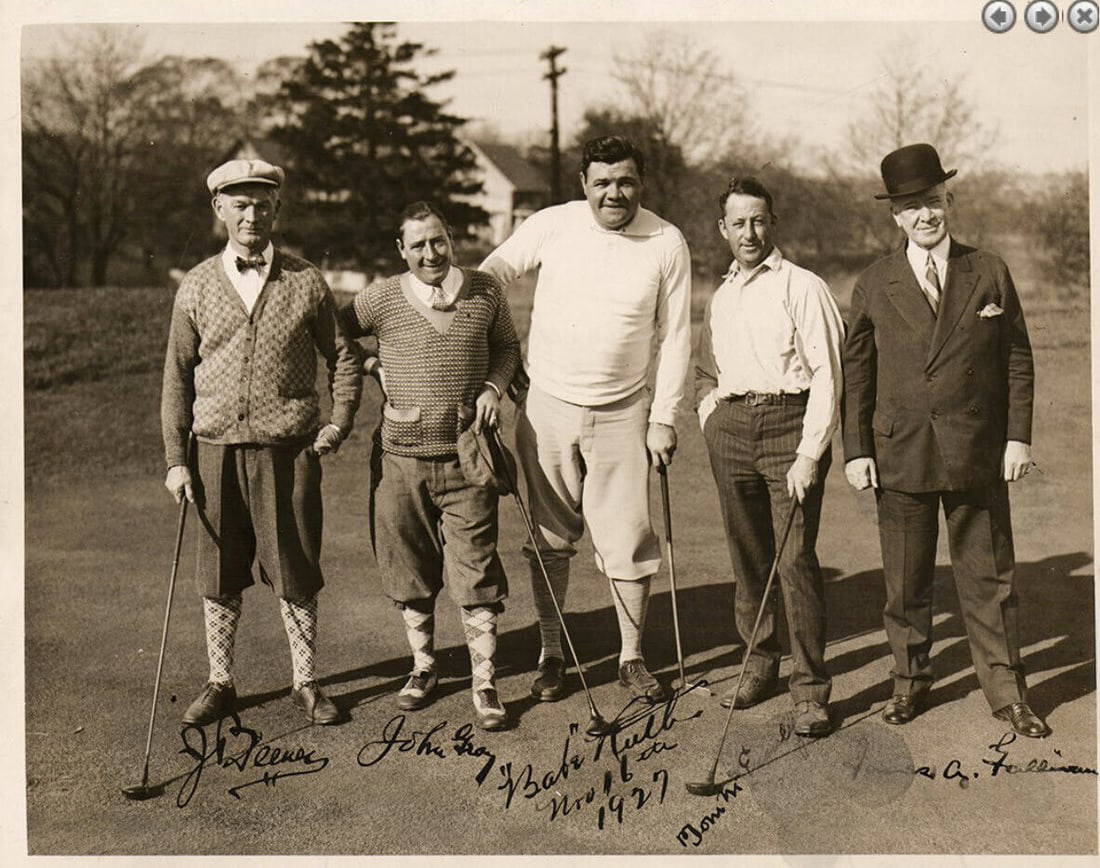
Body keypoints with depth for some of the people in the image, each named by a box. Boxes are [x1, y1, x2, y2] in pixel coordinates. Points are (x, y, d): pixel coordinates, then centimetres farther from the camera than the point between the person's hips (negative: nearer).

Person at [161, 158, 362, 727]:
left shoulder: (305, 283, 2)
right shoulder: (197, 287, 5)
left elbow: (343, 357, 12)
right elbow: (178, 377, 8)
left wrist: (339, 423, 0)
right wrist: (175, 458, 4)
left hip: (290, 451, -1)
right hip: (218, 451, 1)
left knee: (295, 575, 5)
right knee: (219, 577, 9)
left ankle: (306, 684, 19)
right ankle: (220, 684, 23)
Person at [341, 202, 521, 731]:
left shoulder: (485, 291, 2)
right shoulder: (382, 299, -2)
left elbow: (507, 346, 17)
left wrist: (493, 387, 0)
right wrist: (370, 366, -2)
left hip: (467, 454, 0)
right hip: (402, 455, 0)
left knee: (476, 573, -1)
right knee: (411, 571, 11)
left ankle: (484, 681, 9)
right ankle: (423, 667, 28)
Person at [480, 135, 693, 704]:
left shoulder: (667, 244, -4)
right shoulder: (552, 227, -6)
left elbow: (675, 337, 1)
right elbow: (492, 272, 8)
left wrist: (664, 417, -1)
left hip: (624, 413, 0)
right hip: (547, 407, 1)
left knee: (628, 542, 2)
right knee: (549, 539, 10)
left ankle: (632, 658, 19)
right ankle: (551, 654, 23)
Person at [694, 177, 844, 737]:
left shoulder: (803, 288, -2)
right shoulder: (719, 298, 18)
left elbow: (827, 374, -8)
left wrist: (809, 454, -14)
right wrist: (709, 415, 12)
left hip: (790, 422, -5)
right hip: (731, 427, 6)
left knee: (795, 558, -9)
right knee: (747, 556, 9)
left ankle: (810, 688, -3)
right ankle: (760, 664, 23)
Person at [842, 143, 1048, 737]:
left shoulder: (989, 274, 5)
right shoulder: (874, 287, 4)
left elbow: (1017, 360, 7)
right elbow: (856, 373, 6)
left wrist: (1018, 437, 0)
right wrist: (856, 450, 1)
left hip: (978, 454, 0)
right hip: (901, 455, 0)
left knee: (988, 577, 5)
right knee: (905, 582, 8)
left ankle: (1005, 692, 16)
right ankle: (910, 681, 24)